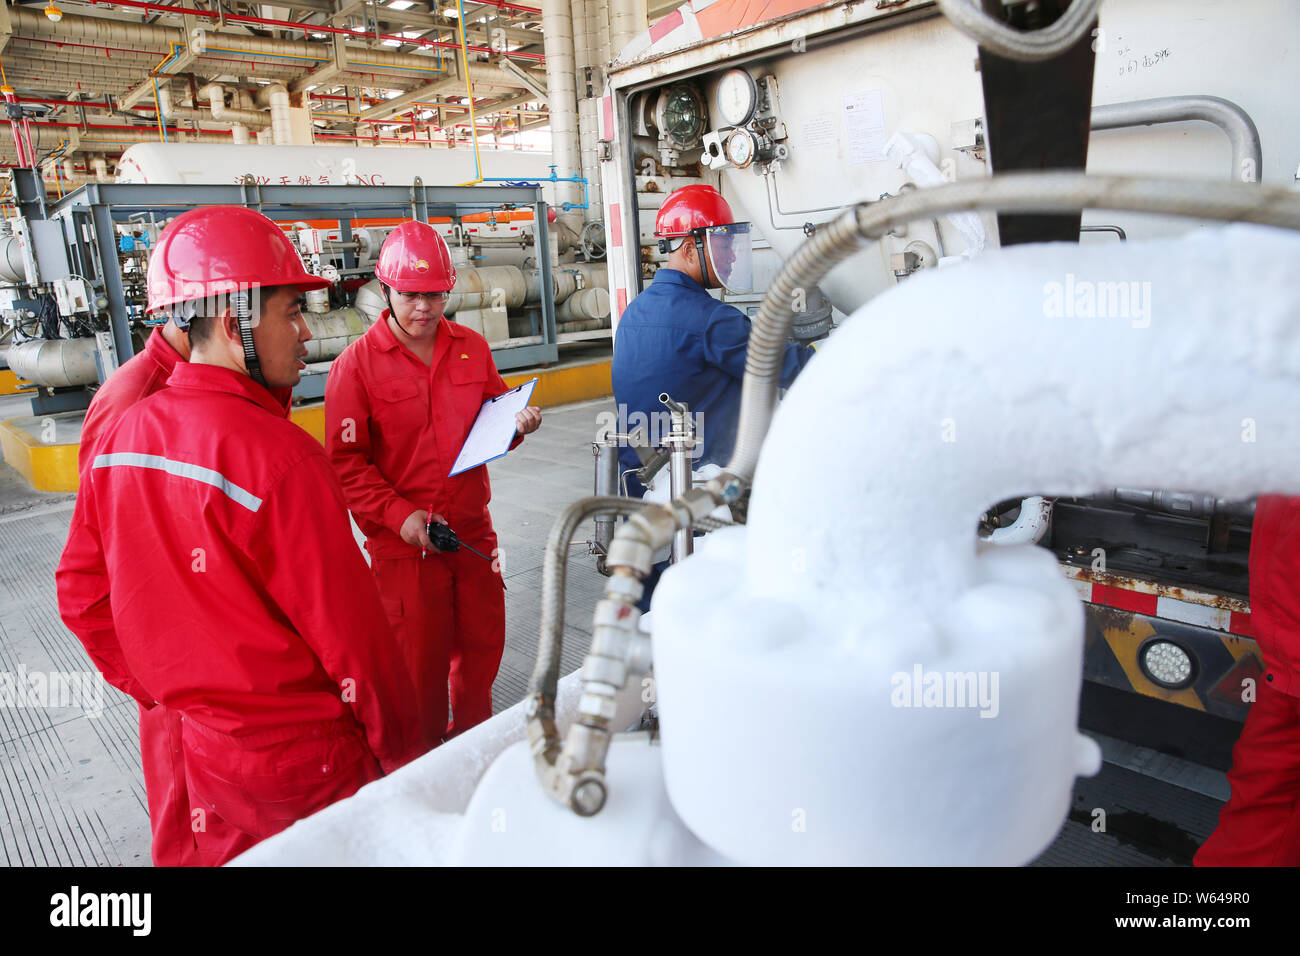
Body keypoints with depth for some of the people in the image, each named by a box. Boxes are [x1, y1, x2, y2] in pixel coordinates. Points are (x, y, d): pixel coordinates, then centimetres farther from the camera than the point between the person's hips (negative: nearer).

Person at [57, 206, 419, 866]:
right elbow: (348, 631, -21)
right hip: (307, 754, -6)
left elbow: (81, 595, 7)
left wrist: (163, 695, 17)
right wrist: (398, 748, -8)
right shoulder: (277, 455, -26)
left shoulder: (118, 440, -3)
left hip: (205, 752, 6)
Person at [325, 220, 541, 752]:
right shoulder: (356, 364, -6)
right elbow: (346, 463, -8)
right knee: (420, 661, 6)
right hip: (404, 542, -4)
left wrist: (517, 425, -6)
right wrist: (399, 516, -18)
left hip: (473, 530, 4)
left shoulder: (472, 348, 7)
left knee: (482, 647, 15)